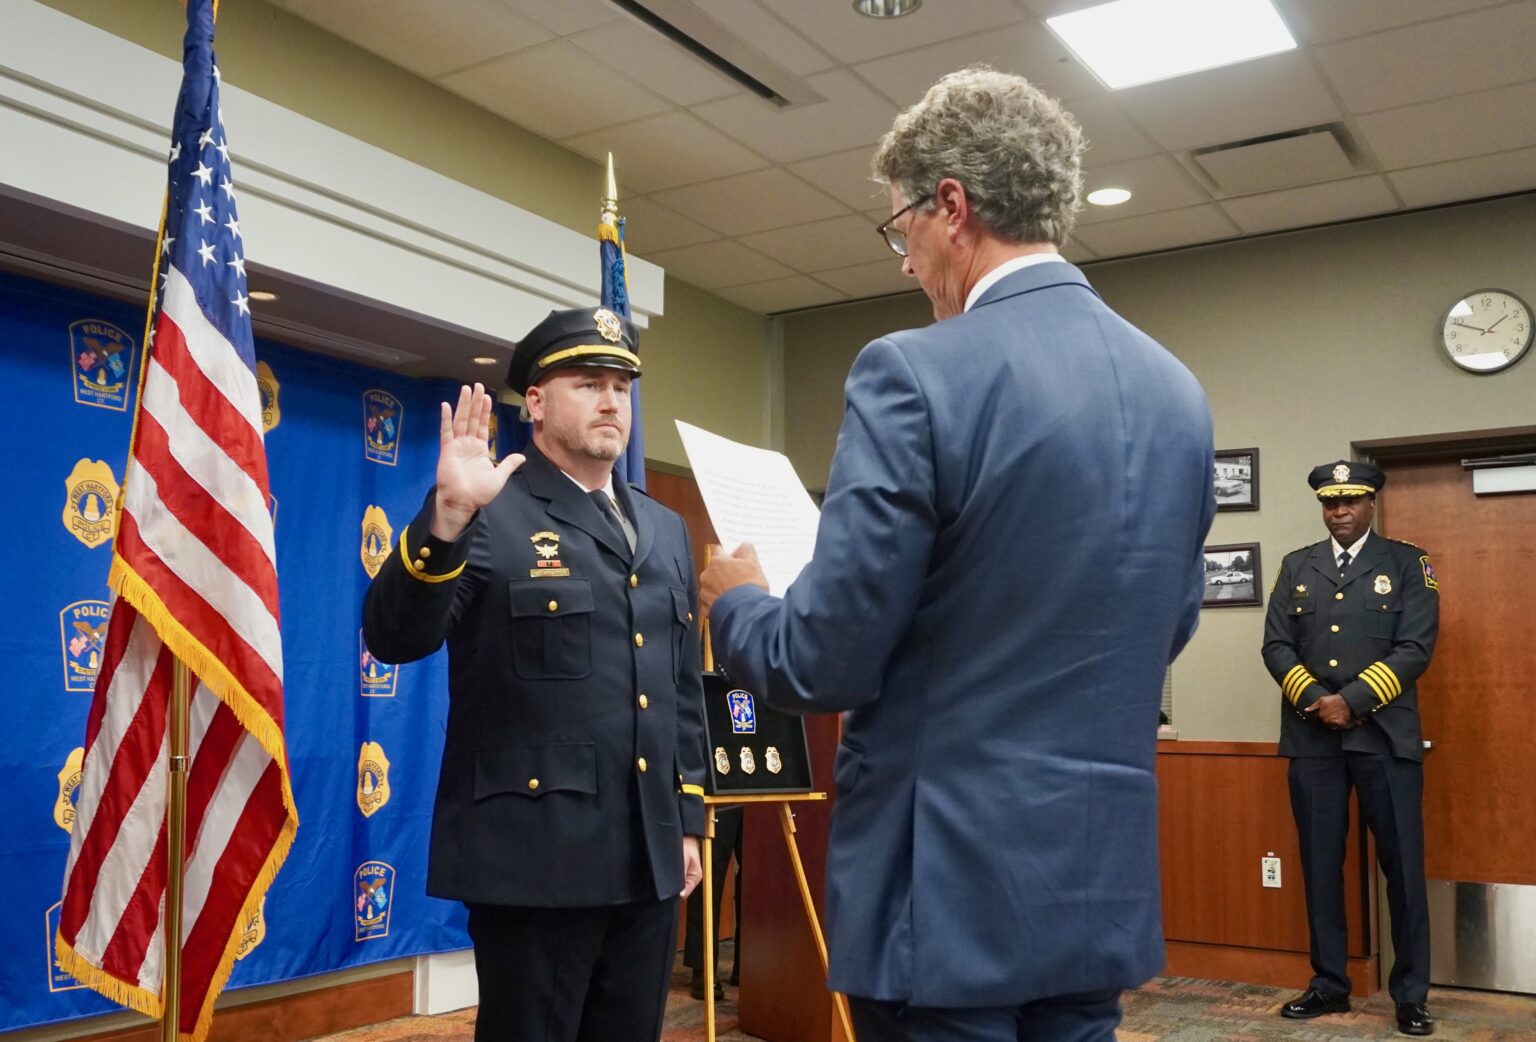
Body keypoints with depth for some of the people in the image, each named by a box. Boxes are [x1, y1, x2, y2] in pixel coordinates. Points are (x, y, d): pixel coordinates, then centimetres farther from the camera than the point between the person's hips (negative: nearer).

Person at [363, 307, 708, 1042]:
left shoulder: (664, 530, 14)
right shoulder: (487, 517, -5)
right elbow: (394, 639, -16)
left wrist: (688, 817, 14)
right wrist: (445, 517, -30)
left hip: (647, 858, 6)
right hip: (535, 855, -6)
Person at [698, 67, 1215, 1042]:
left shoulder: (917, 374, -17)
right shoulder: (1179, 392, 5)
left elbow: (826, 663, -16)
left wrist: (733, 602, 4)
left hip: (950, 881, -6)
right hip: (1105, 881, 7)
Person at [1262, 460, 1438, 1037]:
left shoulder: (1407, 563, 4)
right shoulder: (1296, 566, 12)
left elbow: (1415, 648, -6)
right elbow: (1276, 645, 5)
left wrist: (1352, 701, -13)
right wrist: (1315, 699, -11)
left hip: (1385, 734, -2)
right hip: (1311, 736, 3)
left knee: (1403, 866, 0)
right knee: (1320, 865, 8)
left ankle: (1411, 995, 12)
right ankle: (1329, 983, 19)